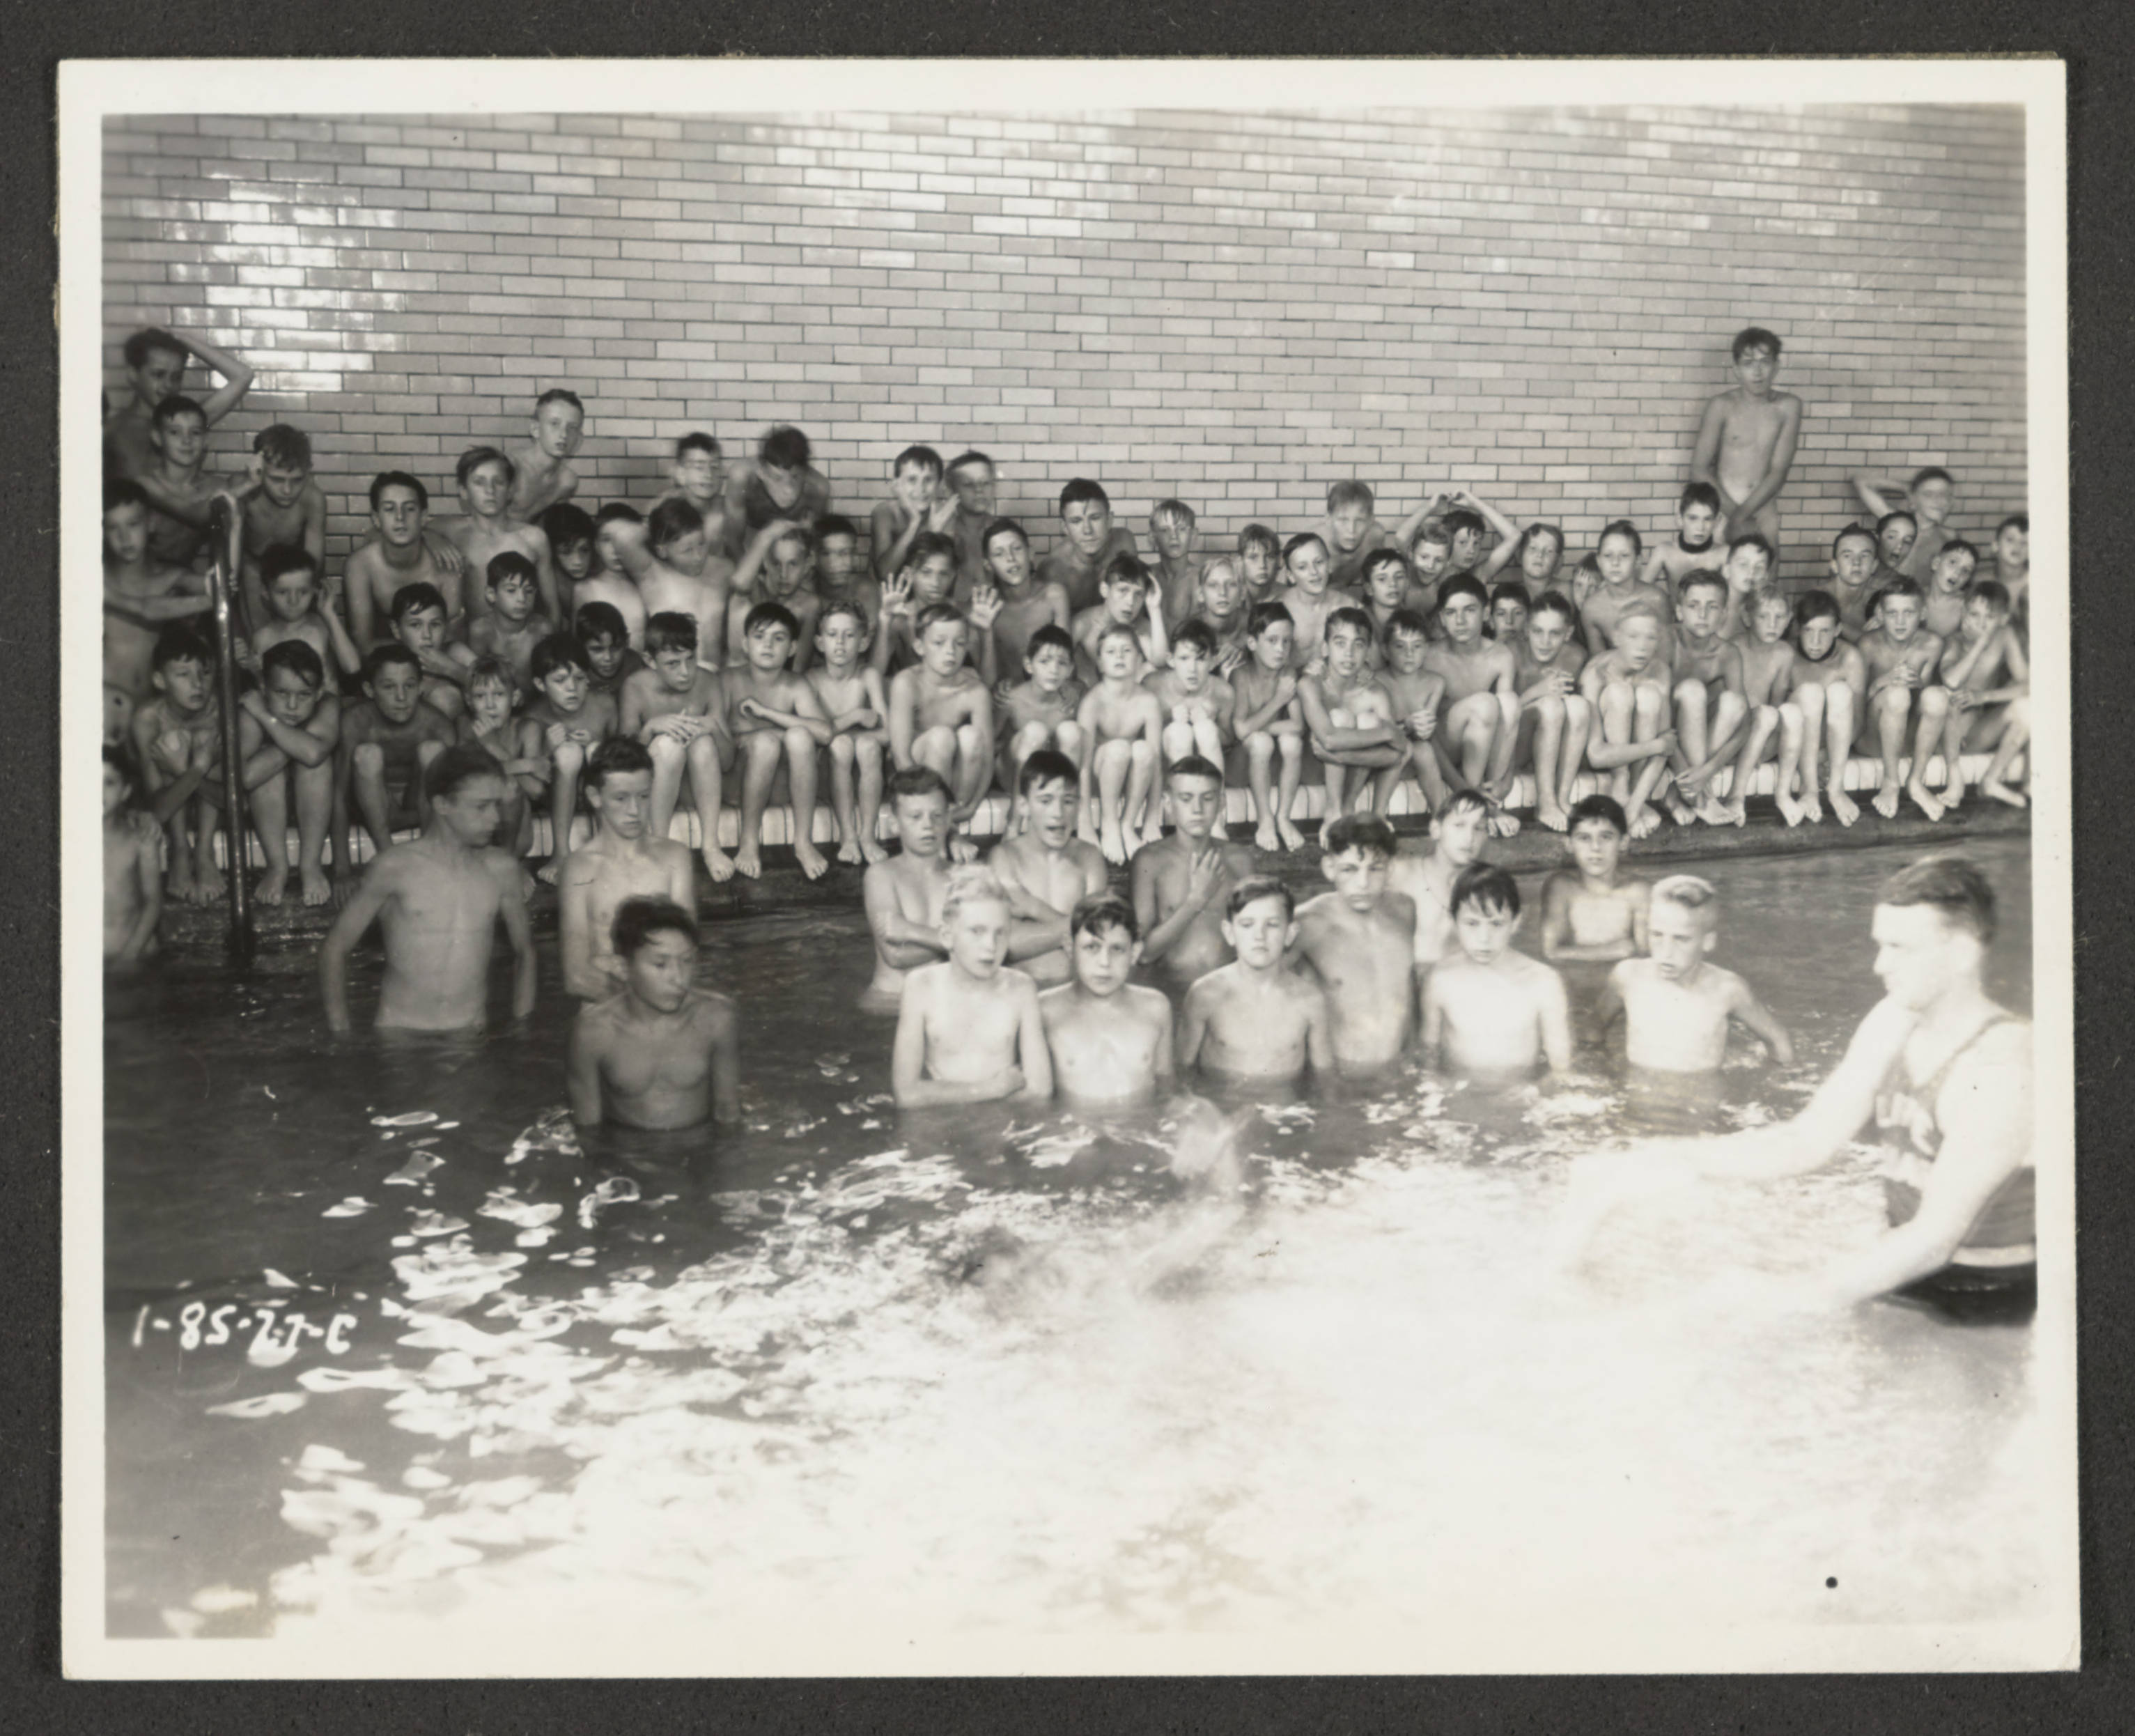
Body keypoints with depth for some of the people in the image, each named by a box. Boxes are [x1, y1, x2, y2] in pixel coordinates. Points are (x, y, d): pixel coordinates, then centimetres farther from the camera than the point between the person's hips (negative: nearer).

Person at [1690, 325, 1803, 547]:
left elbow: (1779, 472, -5)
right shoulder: (1723, 406, -5)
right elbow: (1699, 469, -7)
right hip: (1723, 506, -1)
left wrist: (1741, 516, -14)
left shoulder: (1787, 407, -2)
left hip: (1763, 510, 2)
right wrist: (1732, 512, -14)